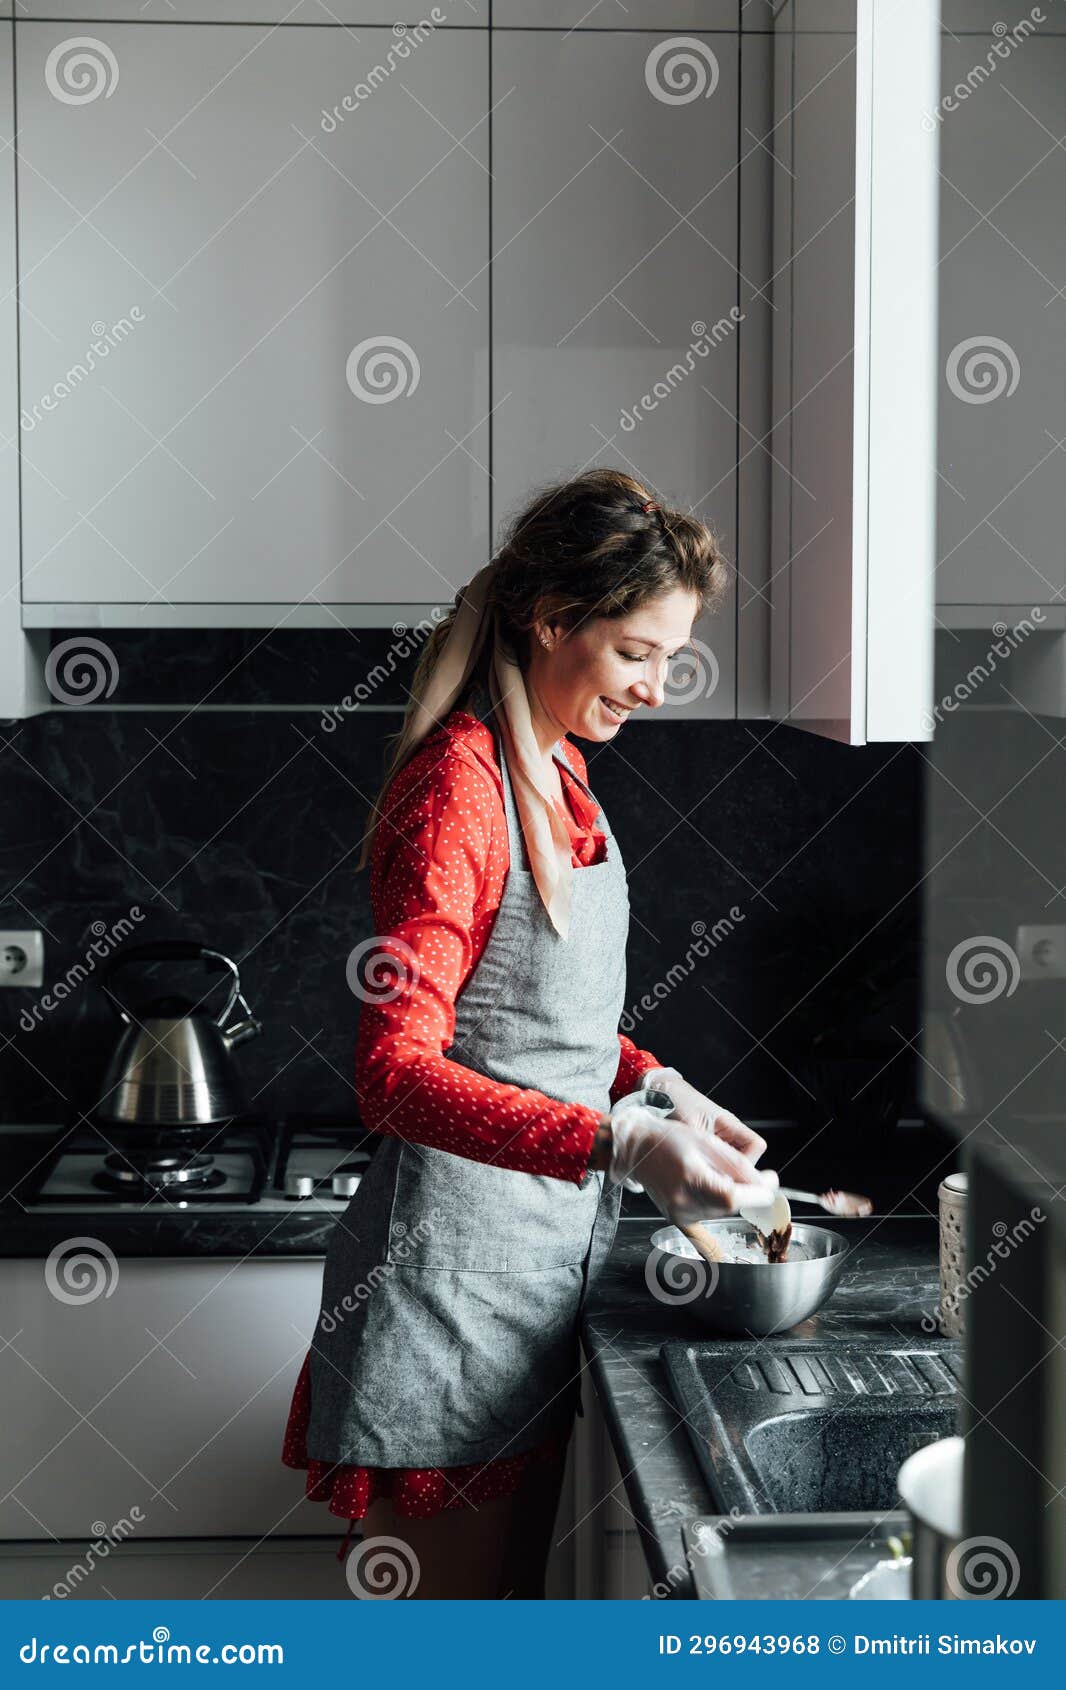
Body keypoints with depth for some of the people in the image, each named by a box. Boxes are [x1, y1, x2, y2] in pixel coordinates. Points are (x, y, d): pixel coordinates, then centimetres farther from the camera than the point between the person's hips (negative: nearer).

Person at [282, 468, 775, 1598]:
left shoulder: (556, 772, 11)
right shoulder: (458, 786, -18)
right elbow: (397, 1072, -25)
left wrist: (660, 1088, 5)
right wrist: (619, 1143, -32)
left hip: (542, 1269, 9)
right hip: (453, 1278, -9)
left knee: (512, 1590, 19)